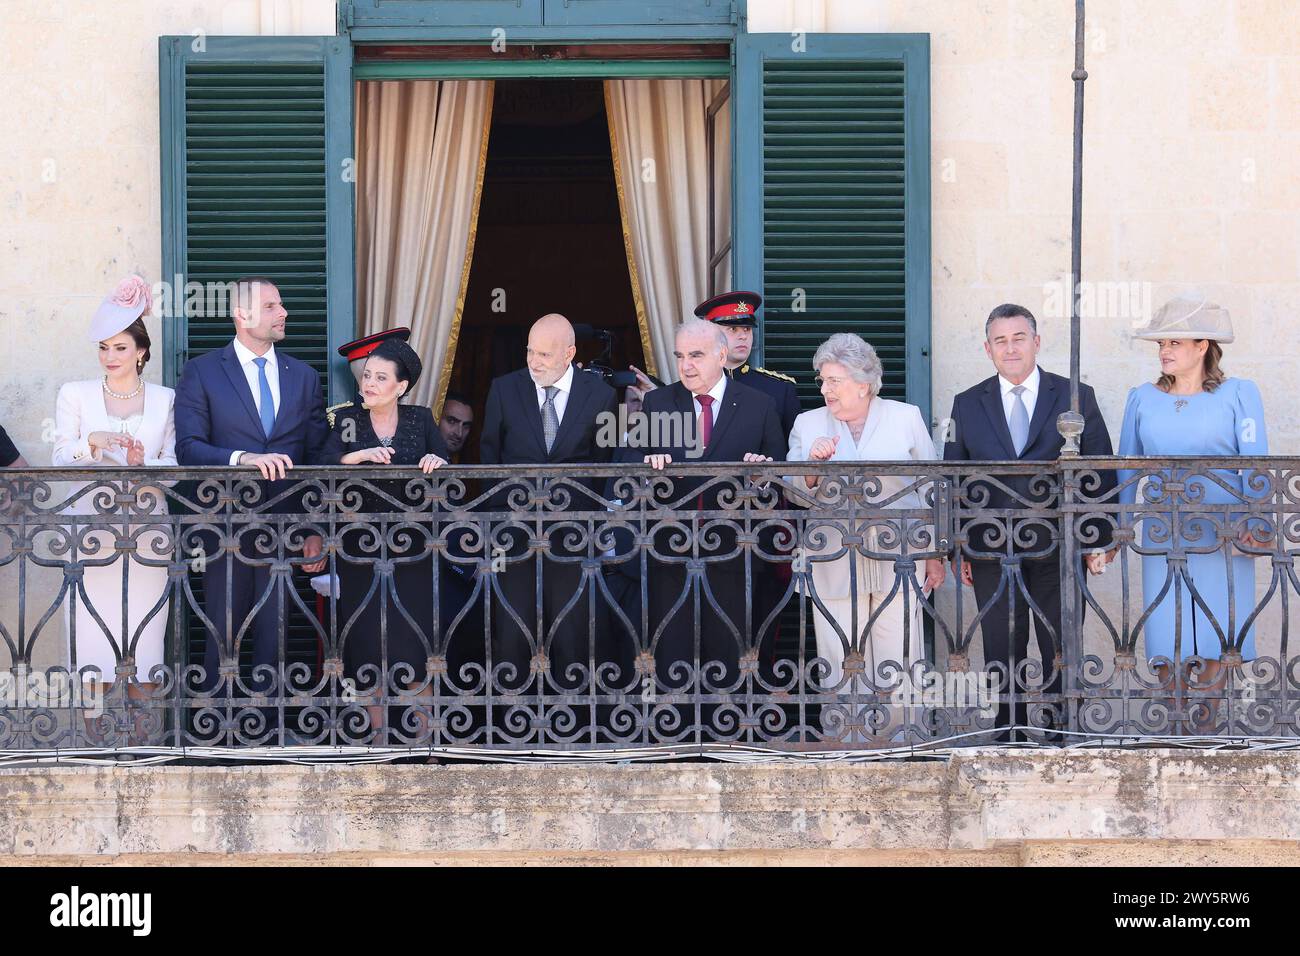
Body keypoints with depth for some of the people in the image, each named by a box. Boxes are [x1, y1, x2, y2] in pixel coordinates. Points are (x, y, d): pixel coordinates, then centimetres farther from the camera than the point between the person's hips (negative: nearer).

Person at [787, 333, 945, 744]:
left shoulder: (906, 418, 6)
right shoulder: (807, 424, 10)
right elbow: (795, 495, 8)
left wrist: (935, 555, 7)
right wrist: (812, 468, -13)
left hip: (898, 557, -1)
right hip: (834, 564, 1)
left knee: (898, 658, -3)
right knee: (840, 662, 0)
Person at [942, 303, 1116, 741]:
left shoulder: (1076, 398, 4)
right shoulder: (968, 405, 9)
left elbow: (1100, 472, 4)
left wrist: (1099, 541, -1)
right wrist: (958, 549, 4)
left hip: (1057, 549, -1)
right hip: (991, 552, 1)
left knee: (1061, 652, 2)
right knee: (1002, 654, 4)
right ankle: (1009, 737, 10)